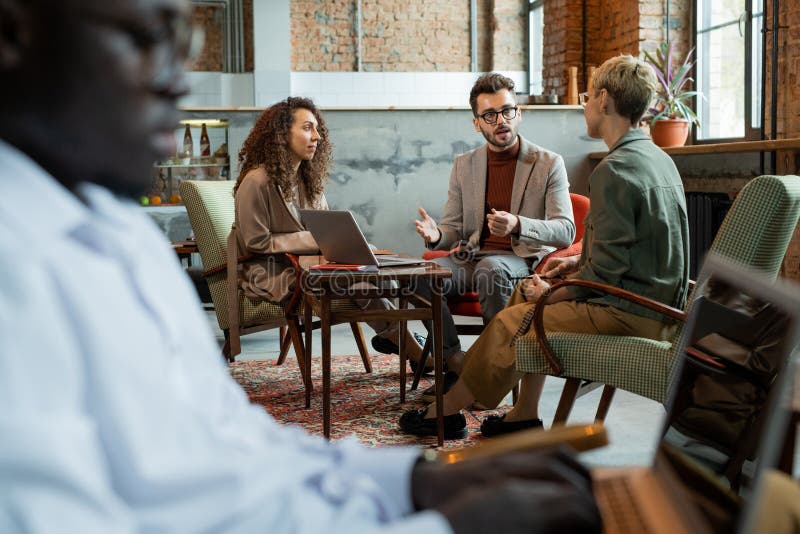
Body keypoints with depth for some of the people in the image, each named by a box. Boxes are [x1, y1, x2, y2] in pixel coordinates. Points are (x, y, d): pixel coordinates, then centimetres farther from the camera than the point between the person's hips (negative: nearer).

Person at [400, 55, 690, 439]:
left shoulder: (614, 170, -20)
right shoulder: (658, 158, 12)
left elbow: (607, 271, -22)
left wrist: (552, 294, -7)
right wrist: (580, 261, 13)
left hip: (631, 313, -10)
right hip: (659, 303, 10)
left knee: (512, 322, -3)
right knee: (527, 292, 17)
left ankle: (447, 411, 14)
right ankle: (525, 414, 19)